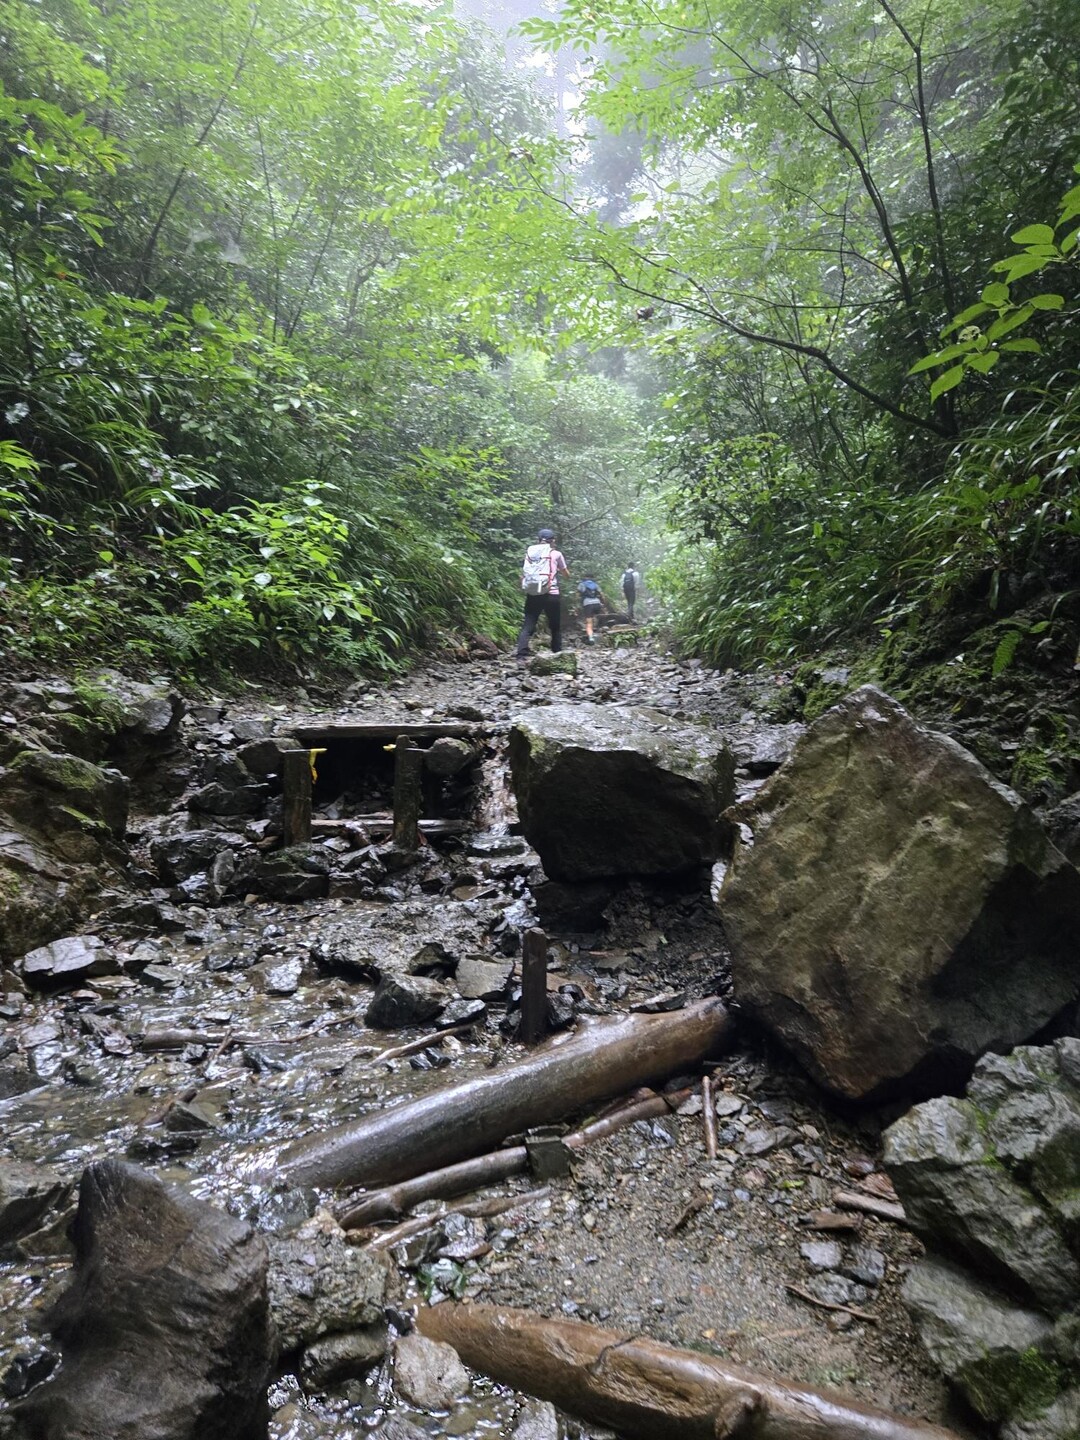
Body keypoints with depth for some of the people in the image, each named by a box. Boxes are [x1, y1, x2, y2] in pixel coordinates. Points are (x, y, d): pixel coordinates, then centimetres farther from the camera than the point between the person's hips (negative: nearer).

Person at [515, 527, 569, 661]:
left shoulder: (529, 552, 8)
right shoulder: (556, 554, 4)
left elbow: (523, 574, 11)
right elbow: (566, 574, 18)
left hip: (532, 595, 2)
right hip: (551, 595, -2)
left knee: (527, 626, -1)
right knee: (556, 627, 12)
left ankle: (521, 656, -14)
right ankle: (558, 655, 15)